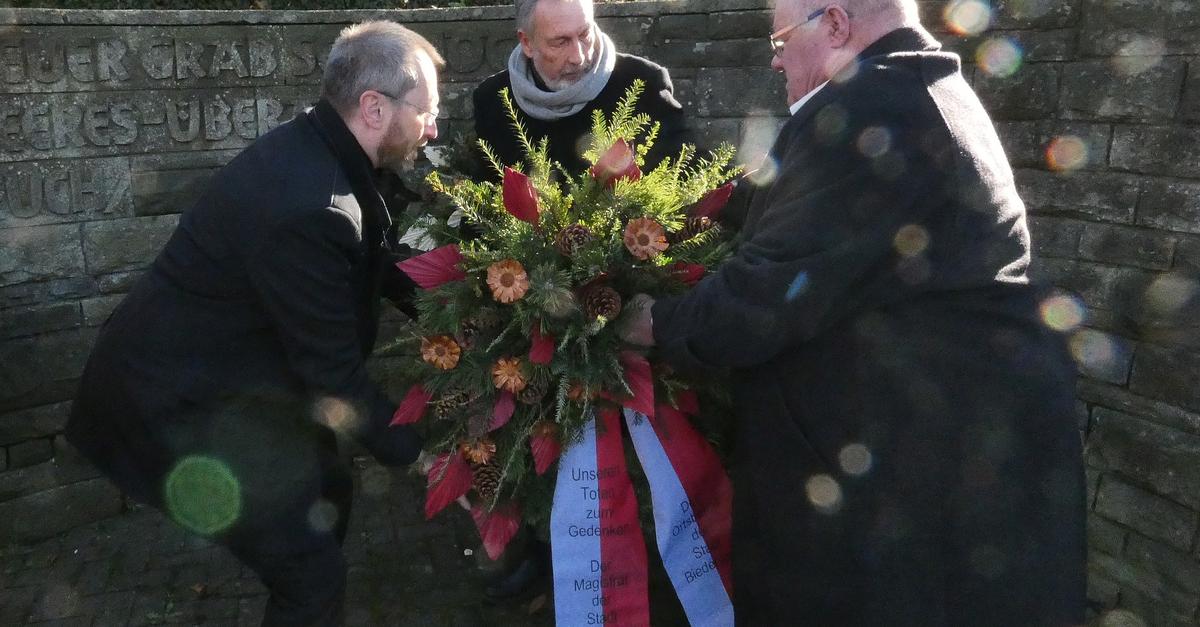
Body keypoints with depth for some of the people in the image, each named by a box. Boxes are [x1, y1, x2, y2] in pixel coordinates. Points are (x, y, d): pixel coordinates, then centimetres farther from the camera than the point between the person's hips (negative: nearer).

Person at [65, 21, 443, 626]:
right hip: (174, 409, -9)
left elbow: (365, 264, 13)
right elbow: (332, 376, -24)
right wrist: (414, 449, -12)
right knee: (315, 578, -1)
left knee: (328, 489, 21)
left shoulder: (308, 149, -2)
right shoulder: (308, 210, -32)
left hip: (214, 375, 10)